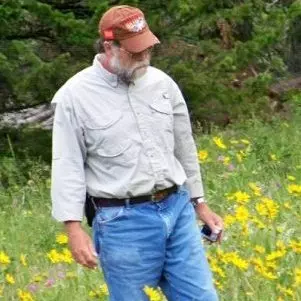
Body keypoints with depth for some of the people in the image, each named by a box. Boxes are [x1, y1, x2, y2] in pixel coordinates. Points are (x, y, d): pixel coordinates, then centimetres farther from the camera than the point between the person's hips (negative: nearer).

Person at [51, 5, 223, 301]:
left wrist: (200, 203, 21)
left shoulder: (161, 83, 6)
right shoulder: (75, 96, -7)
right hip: (123, 221, -4)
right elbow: (68, 166, -7)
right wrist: (74, 229, -14)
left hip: (177, 210, 4)